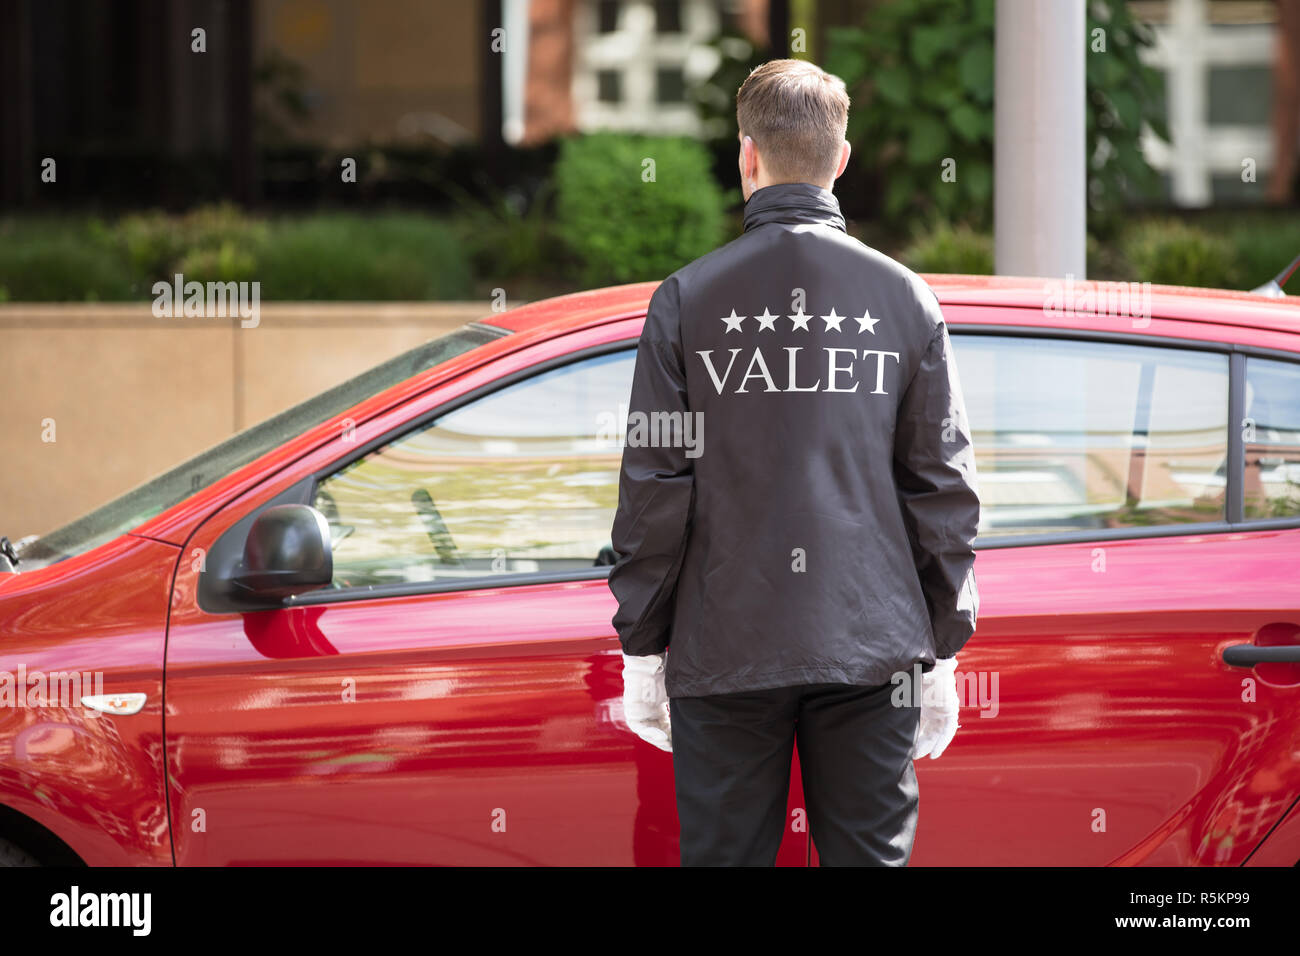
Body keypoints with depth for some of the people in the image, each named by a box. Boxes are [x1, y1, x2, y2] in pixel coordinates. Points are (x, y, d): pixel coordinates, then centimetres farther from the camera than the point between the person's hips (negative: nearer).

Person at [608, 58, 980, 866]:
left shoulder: (689, 299, -1)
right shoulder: (905, 299, 3)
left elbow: (654, 488, -2)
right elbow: (945, 489, 4)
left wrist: (641, 648, 5)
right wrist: (942, 651, 11)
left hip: (724, 650, -1)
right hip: (871, 649, 1)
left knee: (724, 855, 4)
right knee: (870, 854, 4)